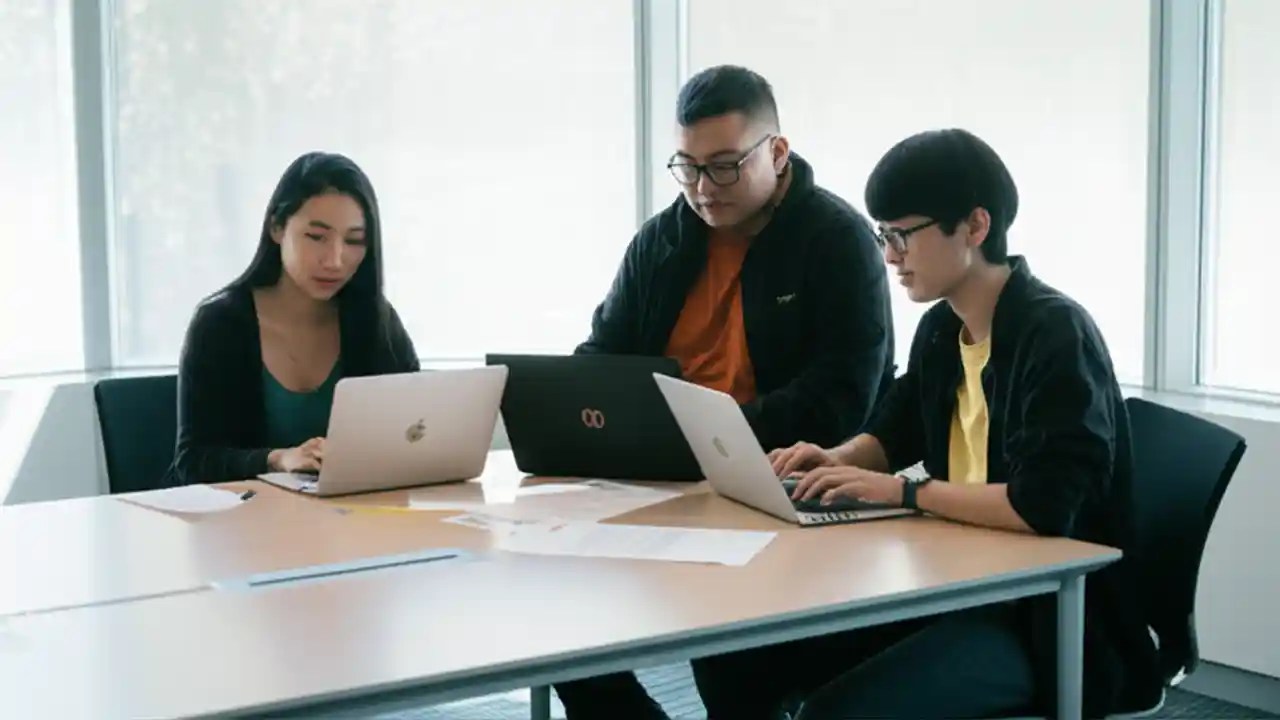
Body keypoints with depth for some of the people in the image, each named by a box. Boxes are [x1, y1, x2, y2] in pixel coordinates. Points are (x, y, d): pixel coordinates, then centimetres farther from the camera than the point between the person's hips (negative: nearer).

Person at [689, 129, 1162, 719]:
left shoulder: (1055, 335, -18)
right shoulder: (941, 327, 7)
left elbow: (1046, 506, -29)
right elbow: (896, 432, 26)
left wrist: (903, 491, -18)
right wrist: (839, 462, 4)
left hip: (1053, 621, -8)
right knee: (734, 660, -3)